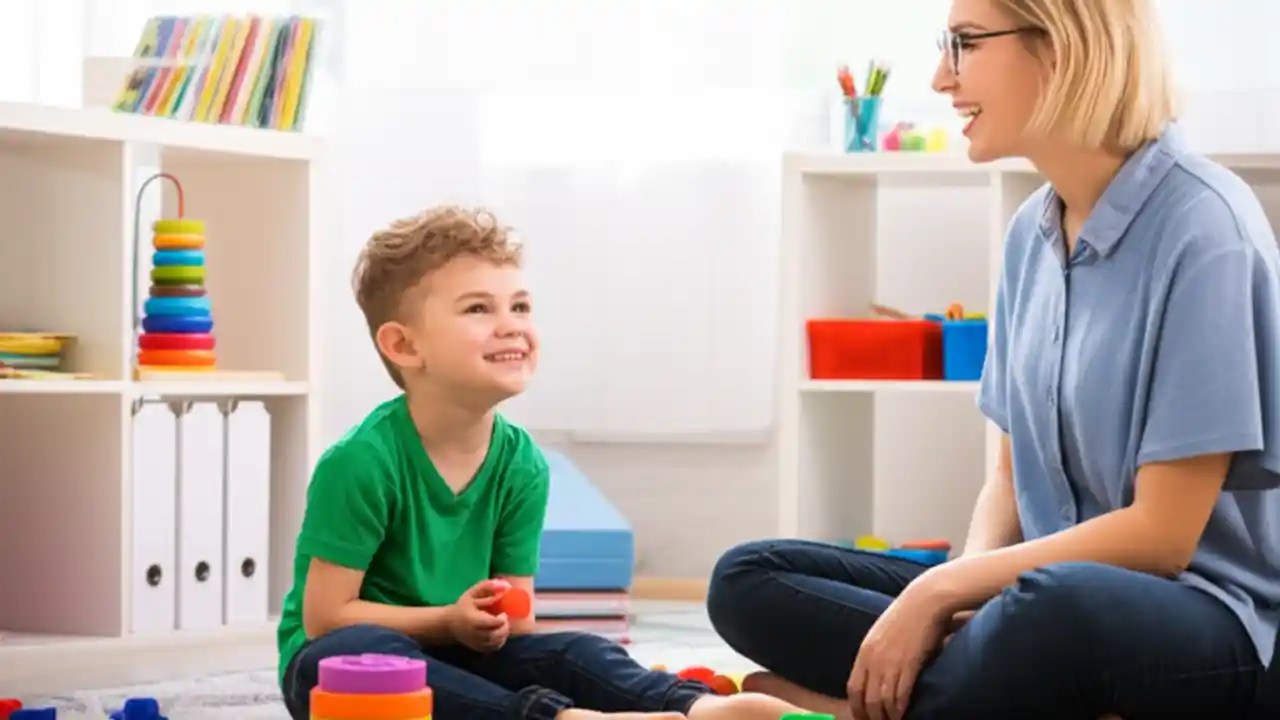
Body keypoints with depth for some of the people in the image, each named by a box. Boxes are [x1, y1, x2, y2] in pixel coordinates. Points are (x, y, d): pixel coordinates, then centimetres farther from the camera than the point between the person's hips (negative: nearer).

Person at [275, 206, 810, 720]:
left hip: (457, 658, 5)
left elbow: (515, 619, 3)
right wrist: (450, 621, -22)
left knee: (574, 653, -19)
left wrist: (499, 623, -20)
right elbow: (325, 619, -18)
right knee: (352, 651, -38)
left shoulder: (522, 464, -3)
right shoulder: (362, 460, -20)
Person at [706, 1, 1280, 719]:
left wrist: (942, 589, -14)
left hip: (1203, 620, -8)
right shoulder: (1032, 232, 8)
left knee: (1049, 608, -41)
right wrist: (962, 585, -8)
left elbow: (1161, 533, -16)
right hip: (1046, 586, 8)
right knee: (750, 581, -5)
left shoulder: (1201, 226, -15)